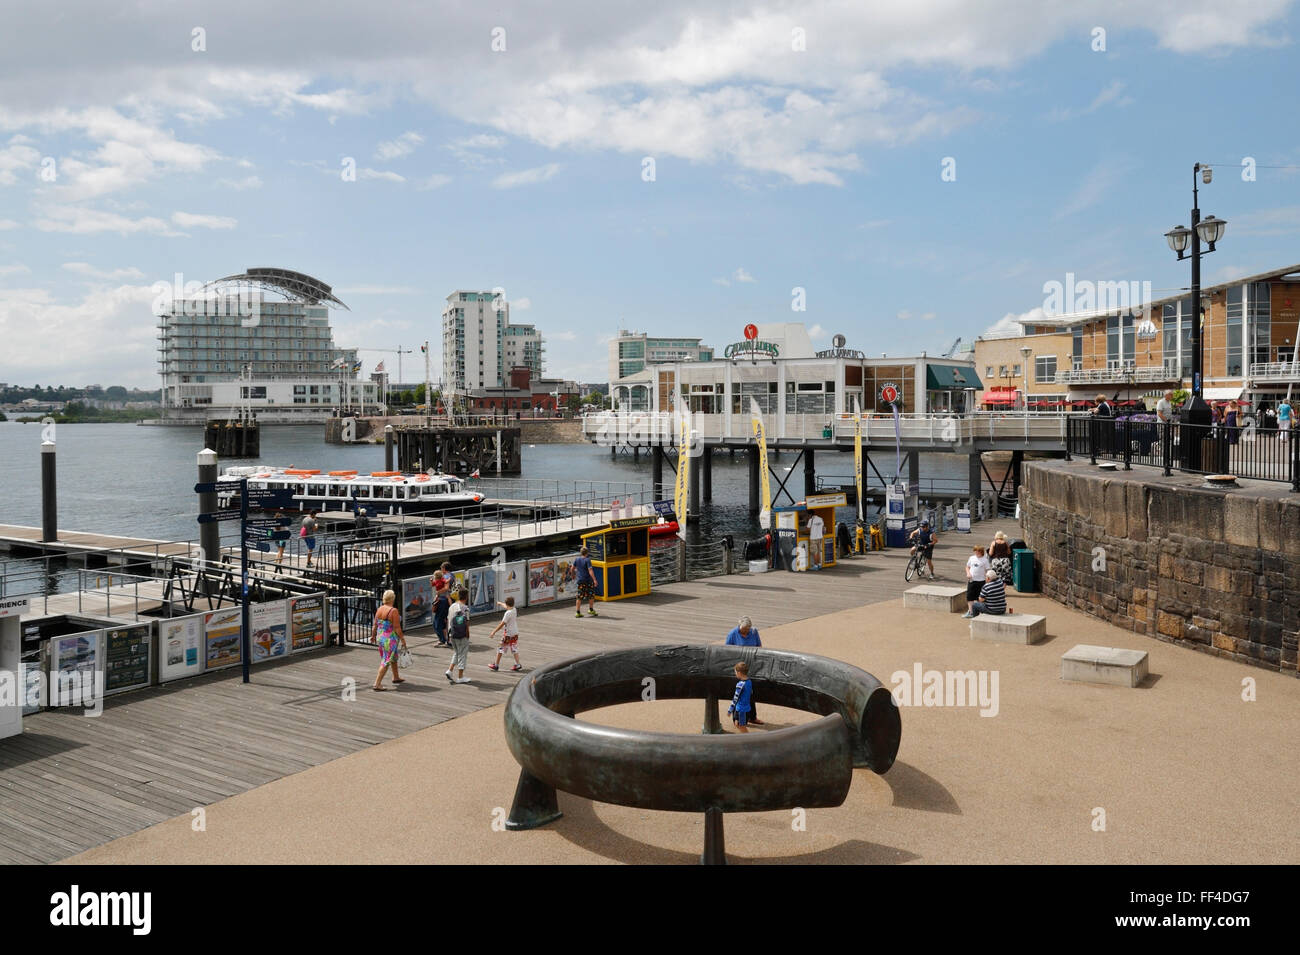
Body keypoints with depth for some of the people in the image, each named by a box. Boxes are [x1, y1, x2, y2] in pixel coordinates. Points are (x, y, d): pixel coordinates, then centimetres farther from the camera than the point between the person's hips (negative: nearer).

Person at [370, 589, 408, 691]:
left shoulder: (379, 609, 0)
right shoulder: (393, 611, -20)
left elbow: (375, 625, 7)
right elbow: (397, 628, -19)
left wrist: (373, 635, 21)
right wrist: (403, 639, -12)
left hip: (380, 637, 8)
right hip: (390, 639, -8)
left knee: (394, 658, 25)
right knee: (386, 662, -2)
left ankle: (396, 677, 40)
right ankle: (377, 684, -4)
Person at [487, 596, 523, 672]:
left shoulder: (508, 613, -21)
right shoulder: (514, 610, 3)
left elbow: (502, 624, -21)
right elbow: (506, 607, 25)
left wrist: (494, 632, -15)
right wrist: (500, 603, 44)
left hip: (508, 634, -8)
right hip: (515, 633, 8)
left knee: (500, 648, 5)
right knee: (514, 649, 12)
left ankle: (496, 665, 13)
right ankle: (518, 664, 8)